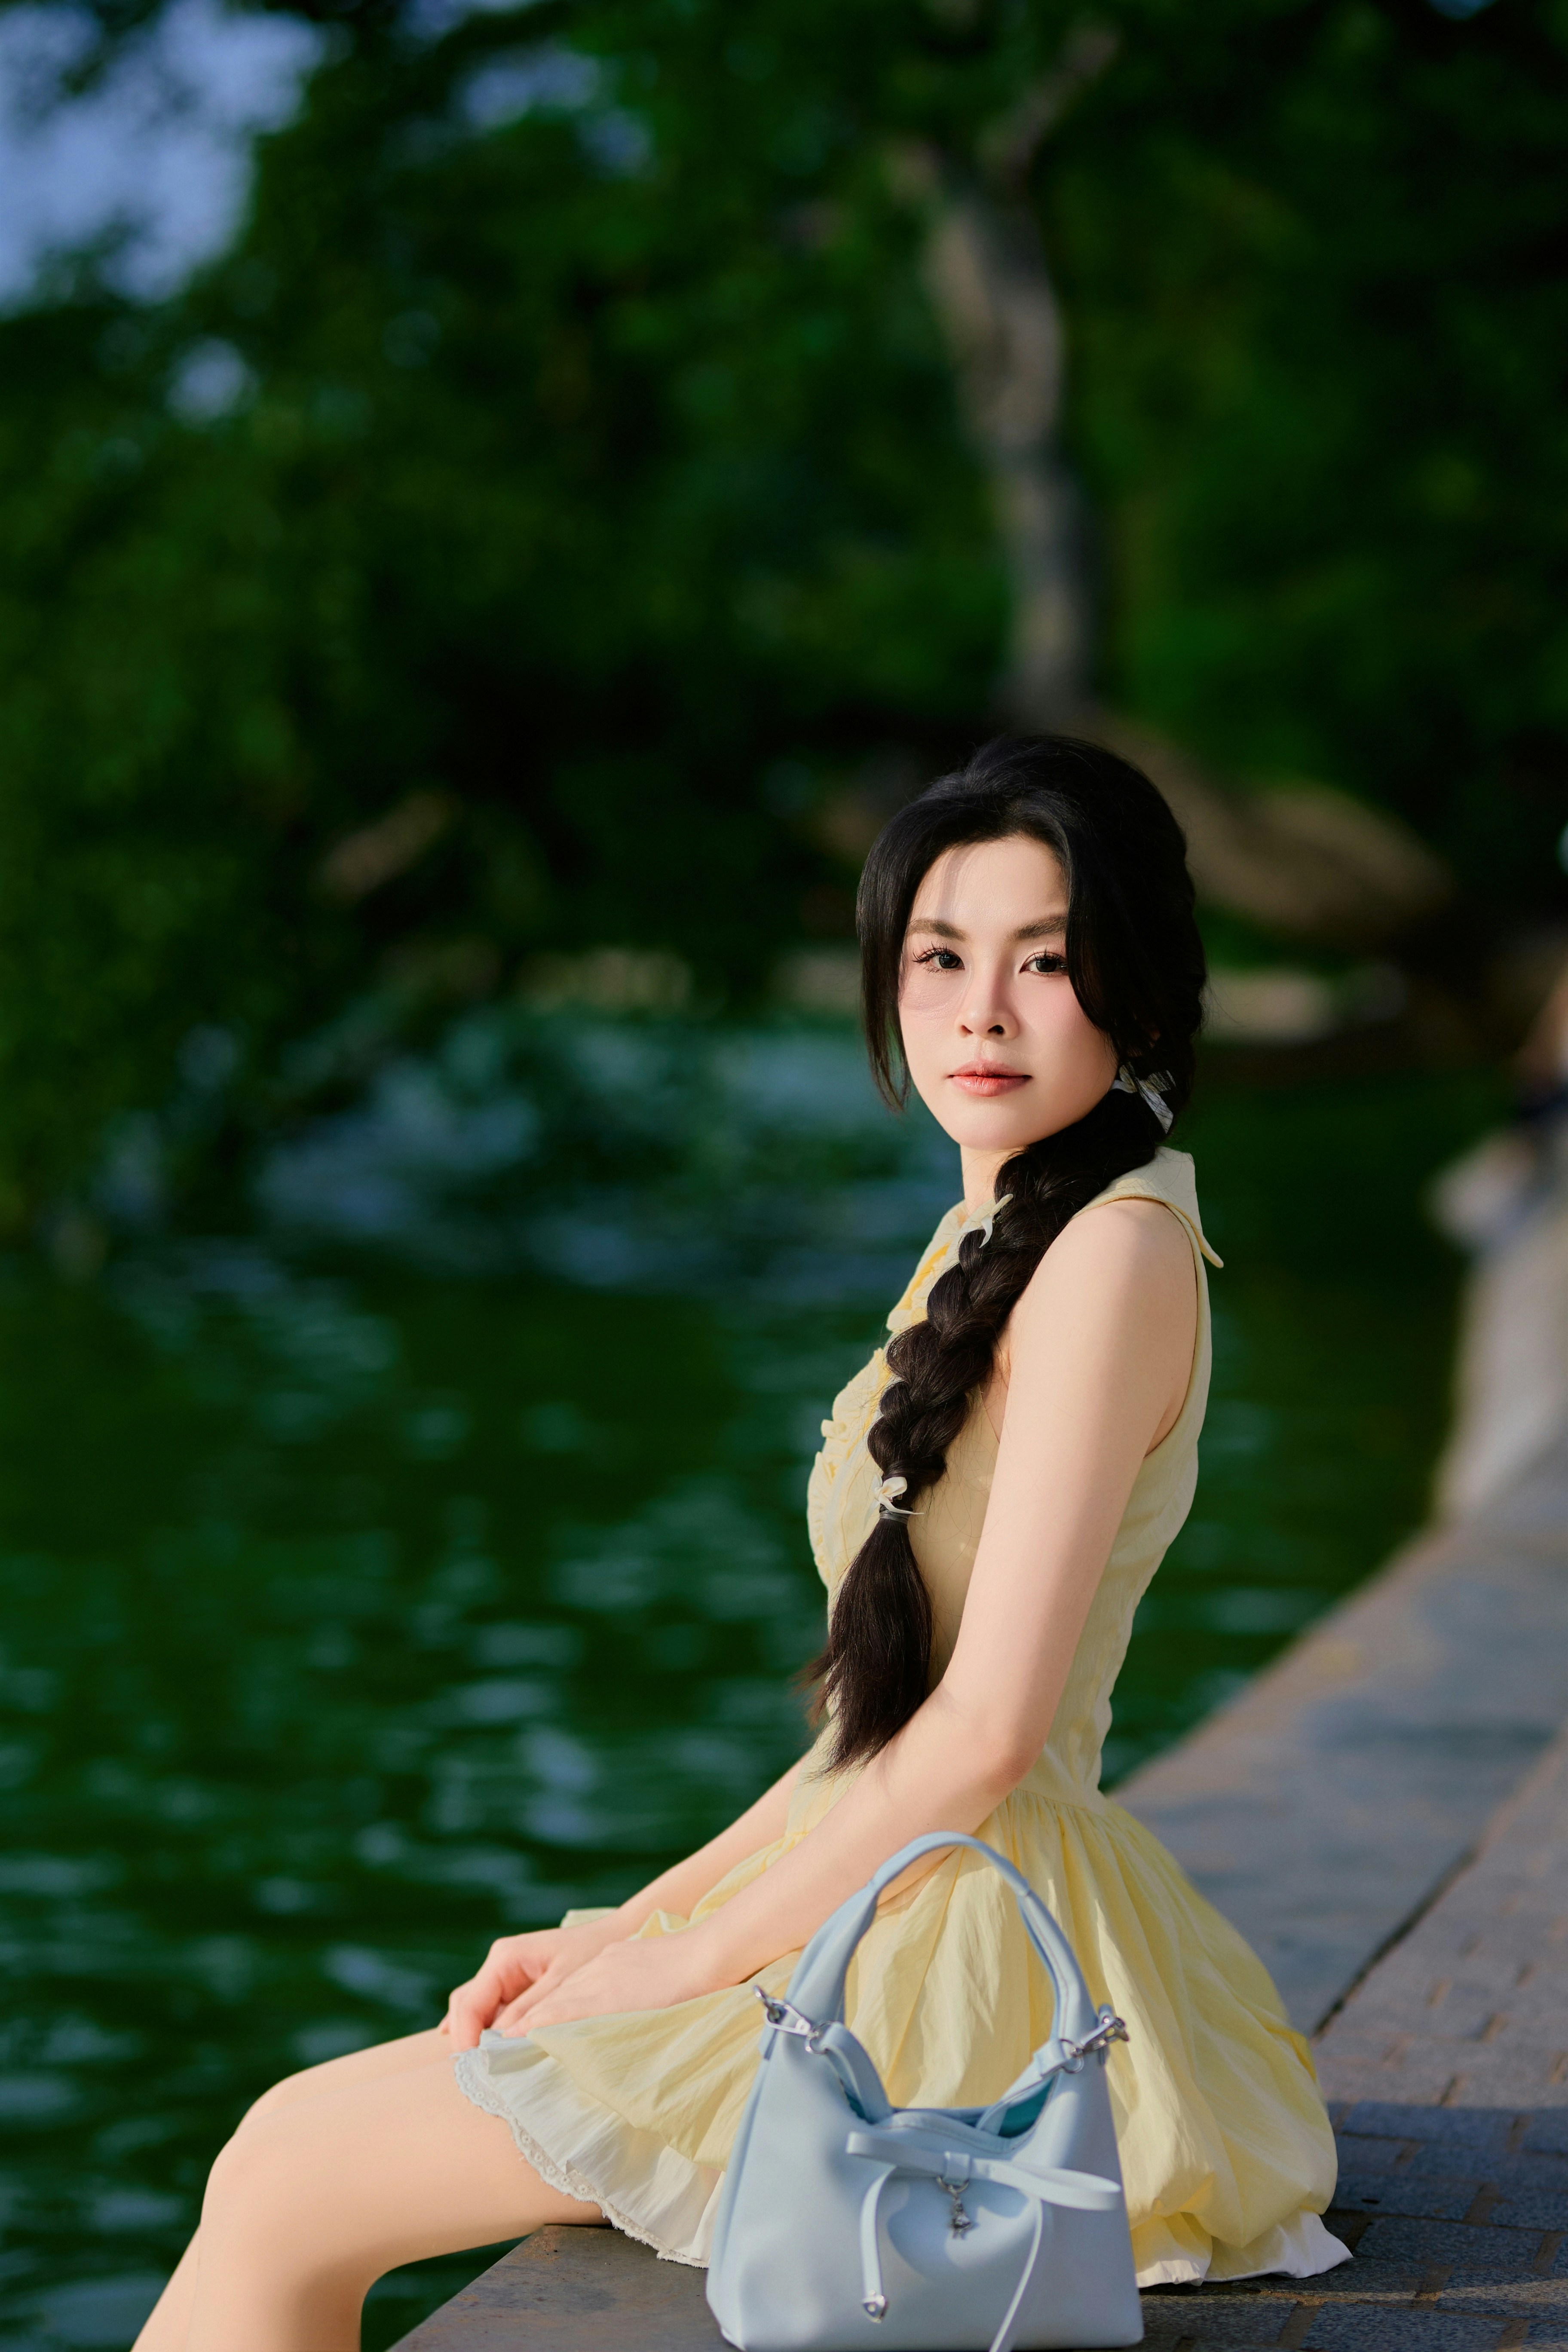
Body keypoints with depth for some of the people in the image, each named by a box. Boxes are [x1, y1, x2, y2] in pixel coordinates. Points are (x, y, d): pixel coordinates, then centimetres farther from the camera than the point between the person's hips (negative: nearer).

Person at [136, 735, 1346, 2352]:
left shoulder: (1115, 1251, -15)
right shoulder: (989, 1236, 14)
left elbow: (987, 1729, -19)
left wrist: (699, 1952, -10)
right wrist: (633, 1924, 11)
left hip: (965, 1967, -9)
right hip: (900, 1909, 9)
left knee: (281, 2193, -3)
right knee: (290, 2154, 12)